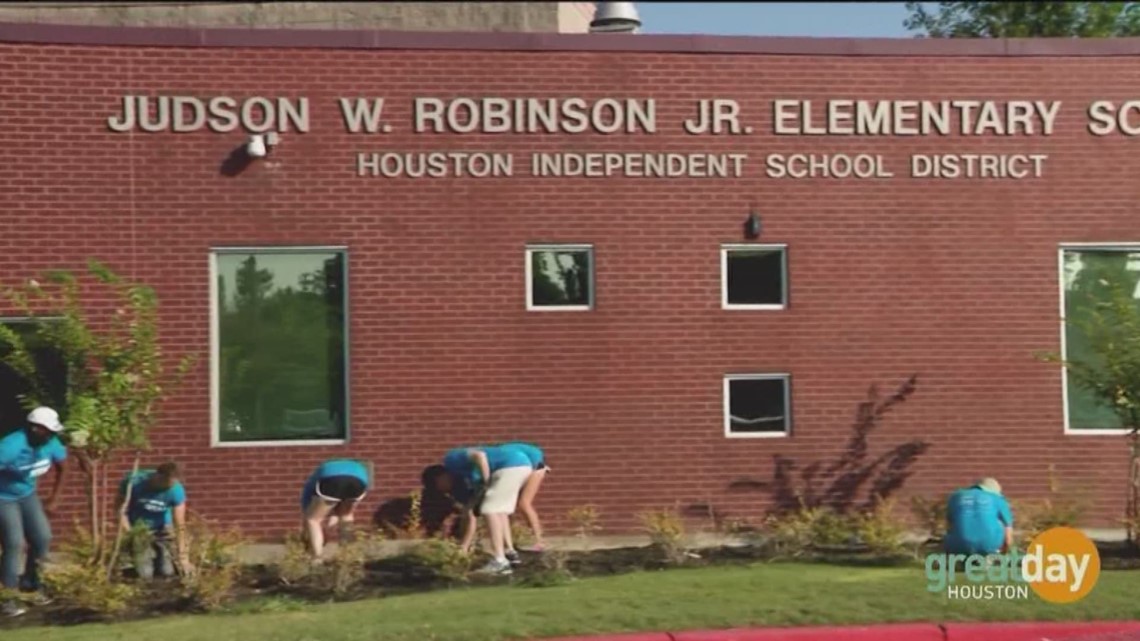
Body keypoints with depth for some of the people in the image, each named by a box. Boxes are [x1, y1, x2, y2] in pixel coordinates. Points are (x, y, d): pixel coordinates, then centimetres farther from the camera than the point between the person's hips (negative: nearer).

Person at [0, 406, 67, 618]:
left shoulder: (50, 443, -14)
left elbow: (62, 467, 6)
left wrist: (53, 498, 9)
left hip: (28, 495, 7)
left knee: (42, 537, 3)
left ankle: (30, 585, 24)